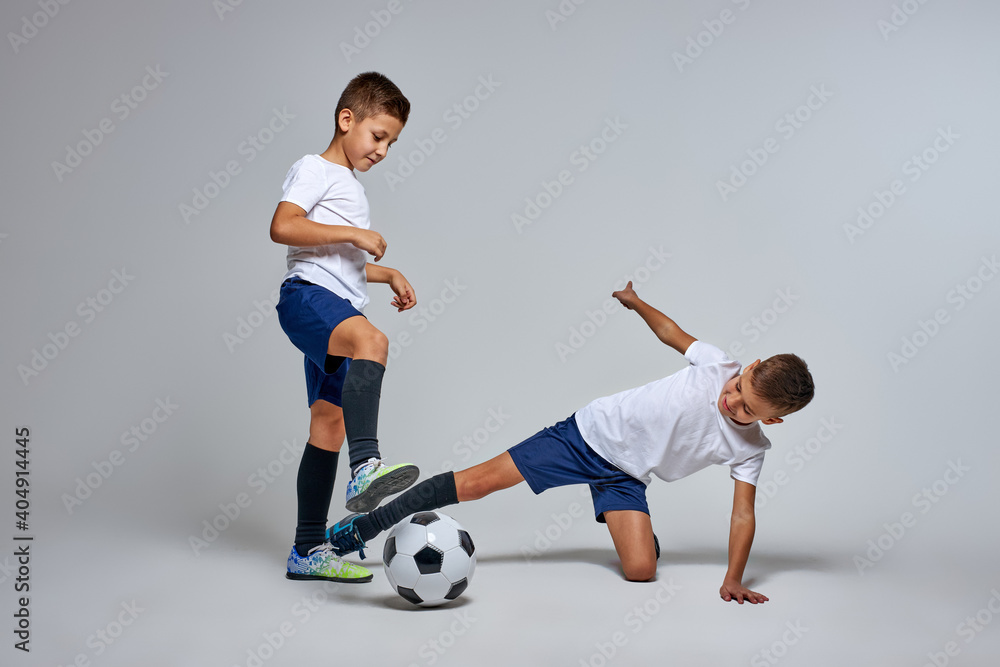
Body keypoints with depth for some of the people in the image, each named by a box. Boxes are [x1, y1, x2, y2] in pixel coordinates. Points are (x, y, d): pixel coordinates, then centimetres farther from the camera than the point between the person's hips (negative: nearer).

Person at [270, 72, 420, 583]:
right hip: (306, 294, -9)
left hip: (340, 310, 9)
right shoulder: (315, 169, 2)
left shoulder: (352, 188, 30)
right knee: (371, 341, -39)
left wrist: (389, 275, 24)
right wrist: (354, 234, -15)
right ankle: (366, 466, -52)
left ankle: (308, 551, 11)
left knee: (328, 424, 6)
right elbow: (282, 226, -16)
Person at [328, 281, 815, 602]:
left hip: (627, 476, 2)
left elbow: (743, 512, -5)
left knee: (641, 569, -19)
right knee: (480, 481, -12)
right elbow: (671, 332, 2)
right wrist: (635, 301, 14)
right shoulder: (717, 365, -16)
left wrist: (733, 580, -13)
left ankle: (637, 531, 21)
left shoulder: (750, 448, -10)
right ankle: (368, 525, -1)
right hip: (593, 431, -2)